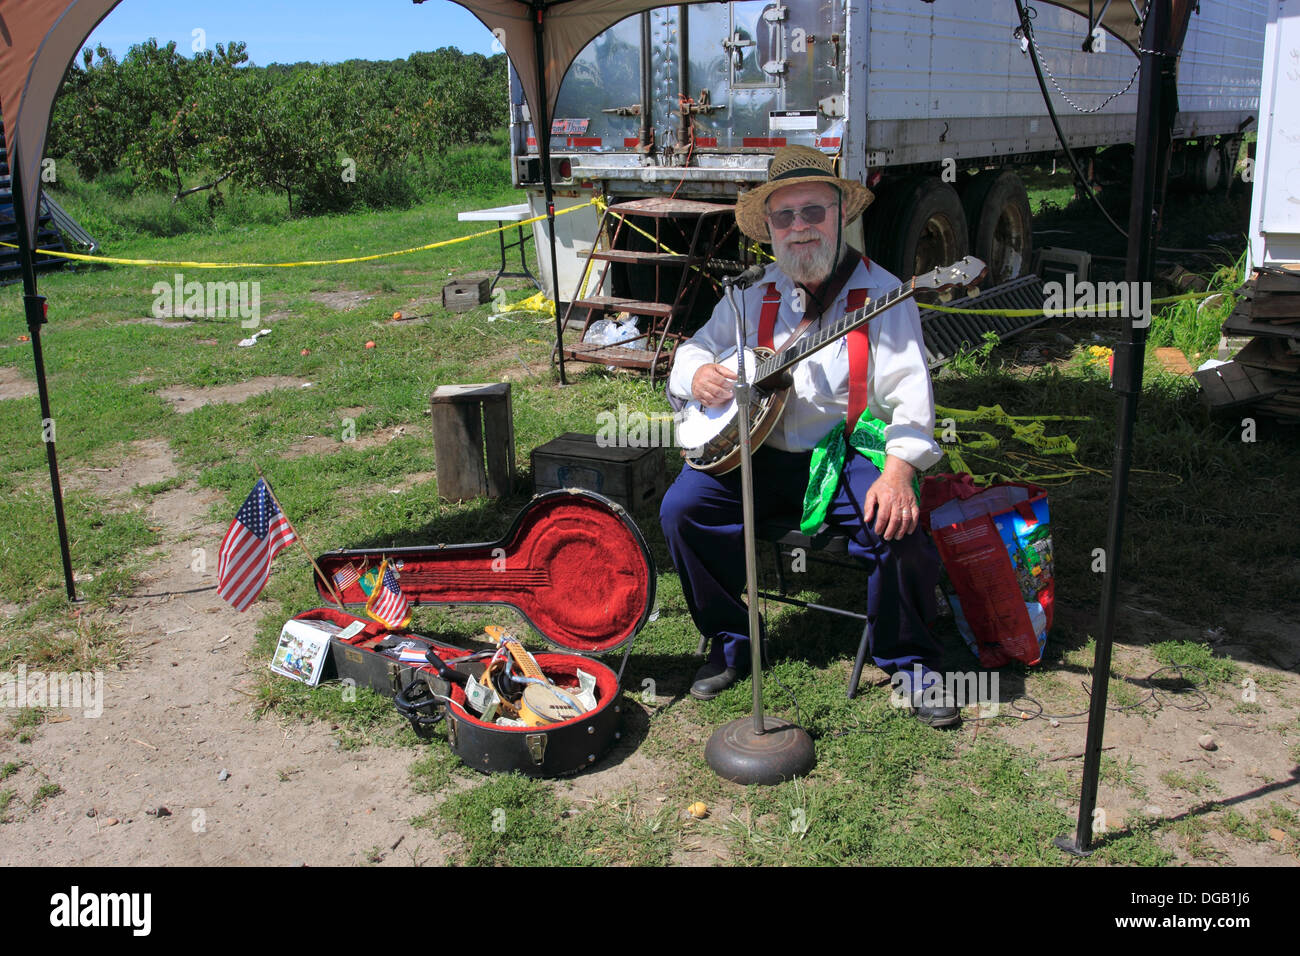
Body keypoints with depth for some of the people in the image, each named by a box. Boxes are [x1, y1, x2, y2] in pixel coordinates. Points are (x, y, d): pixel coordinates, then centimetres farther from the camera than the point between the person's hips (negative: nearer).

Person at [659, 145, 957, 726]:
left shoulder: (881, 292, -2)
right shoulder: (754, 295, 12)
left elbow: (908, 392, -10)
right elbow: (697, 346, 20)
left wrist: (898, 470, -27)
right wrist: (697, 373, -7)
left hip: (849, 455, -3)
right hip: (758, 455, 4)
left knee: (898, 528, -29)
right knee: (681, 508, -16)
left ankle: (909, 663, -1)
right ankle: (729, 642, 6)